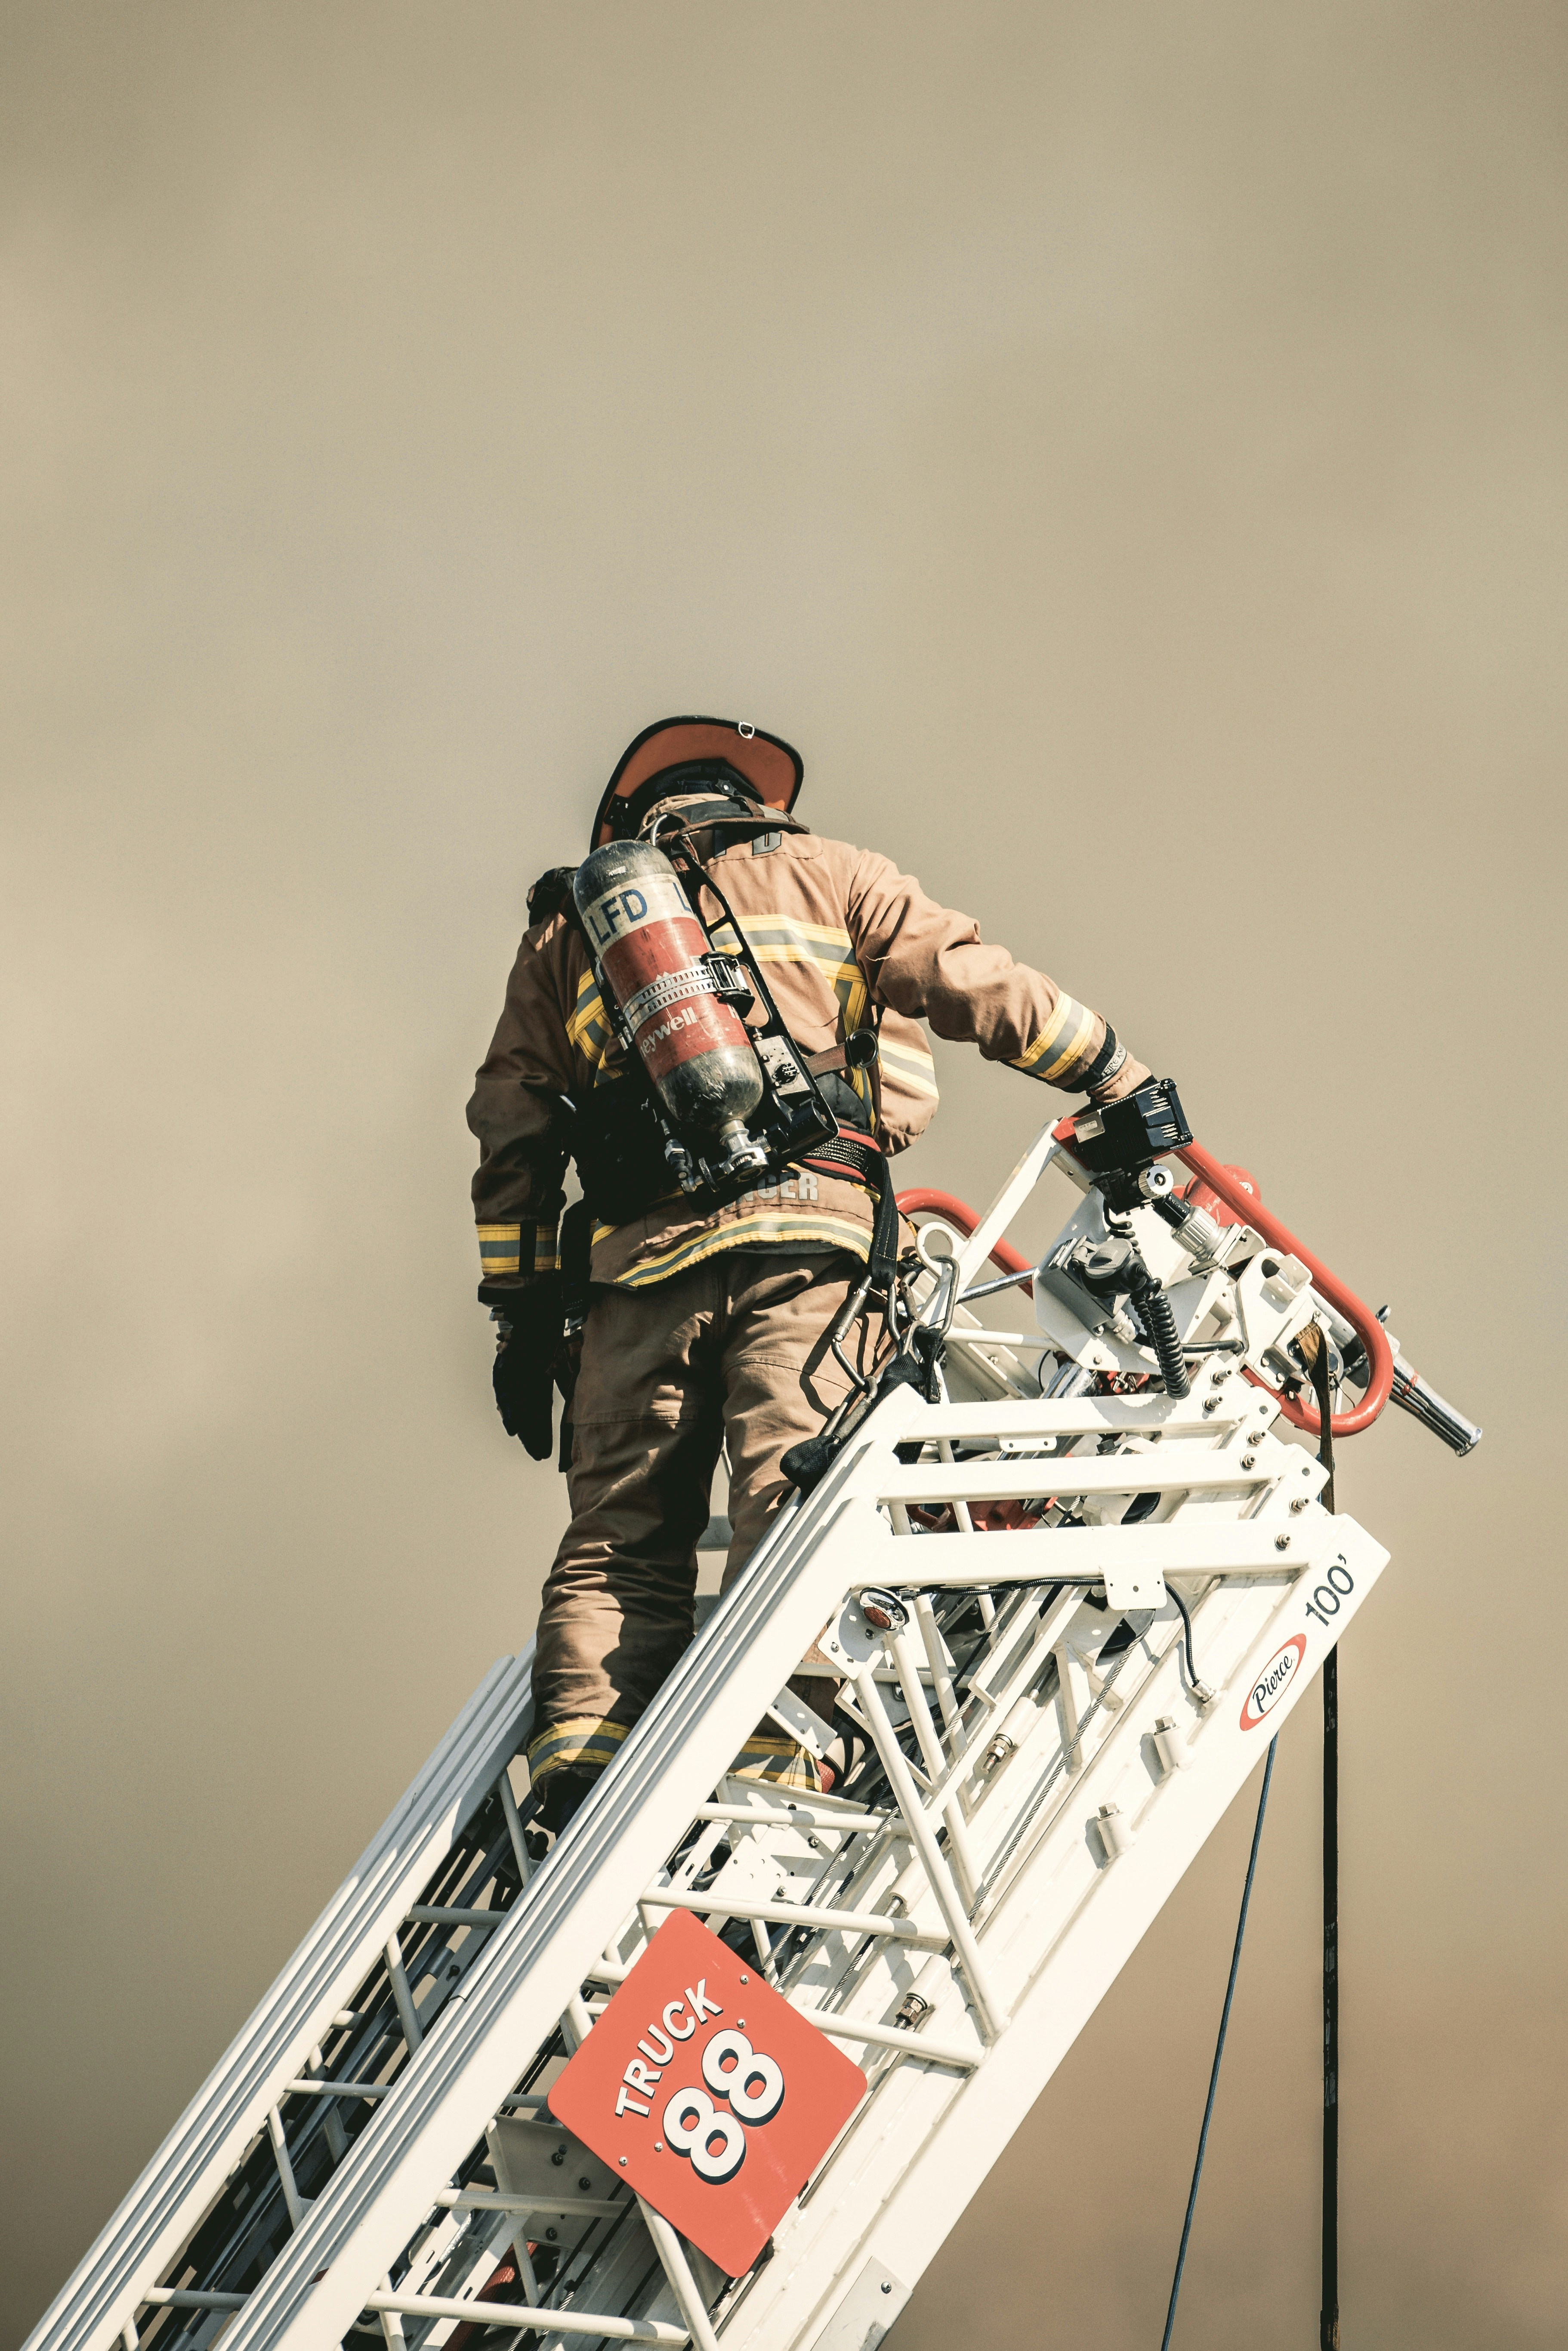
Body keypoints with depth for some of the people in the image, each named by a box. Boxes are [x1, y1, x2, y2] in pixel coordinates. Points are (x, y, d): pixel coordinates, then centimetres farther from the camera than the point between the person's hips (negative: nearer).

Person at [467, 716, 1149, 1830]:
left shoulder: (564, 928, 27)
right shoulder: (819, 873, 19)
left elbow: (512, 1142, 23)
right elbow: (975, 982, 11)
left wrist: (523, 1315, 24)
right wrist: (1117, 1074, 18)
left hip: (635, 1250, 3)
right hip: (802, 1228, -2)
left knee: (620, 1540, 7)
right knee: (790, 1505, -10)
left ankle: (577, 1779, -7)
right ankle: (761, 1770, -23)